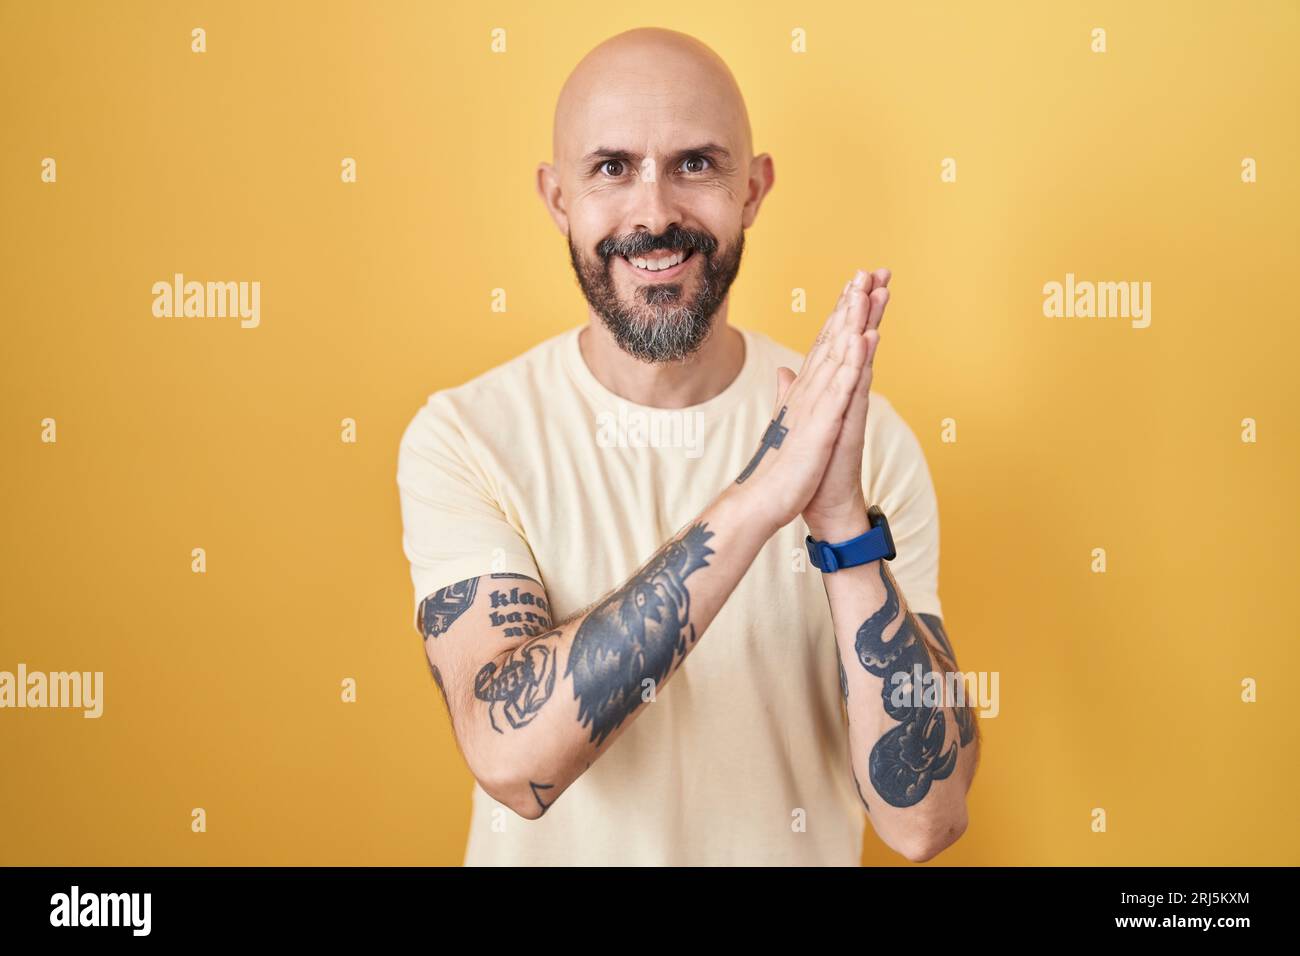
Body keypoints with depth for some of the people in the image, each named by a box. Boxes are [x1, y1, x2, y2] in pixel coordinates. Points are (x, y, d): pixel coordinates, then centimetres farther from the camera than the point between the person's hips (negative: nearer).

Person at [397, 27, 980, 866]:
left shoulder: (869, 439, -16)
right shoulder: (460, 438, -18)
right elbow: (511, 754, -29)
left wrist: (845, 523, -33)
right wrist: (750, 504, -36)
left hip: (797, 851, 1)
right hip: (550, 848, 0)